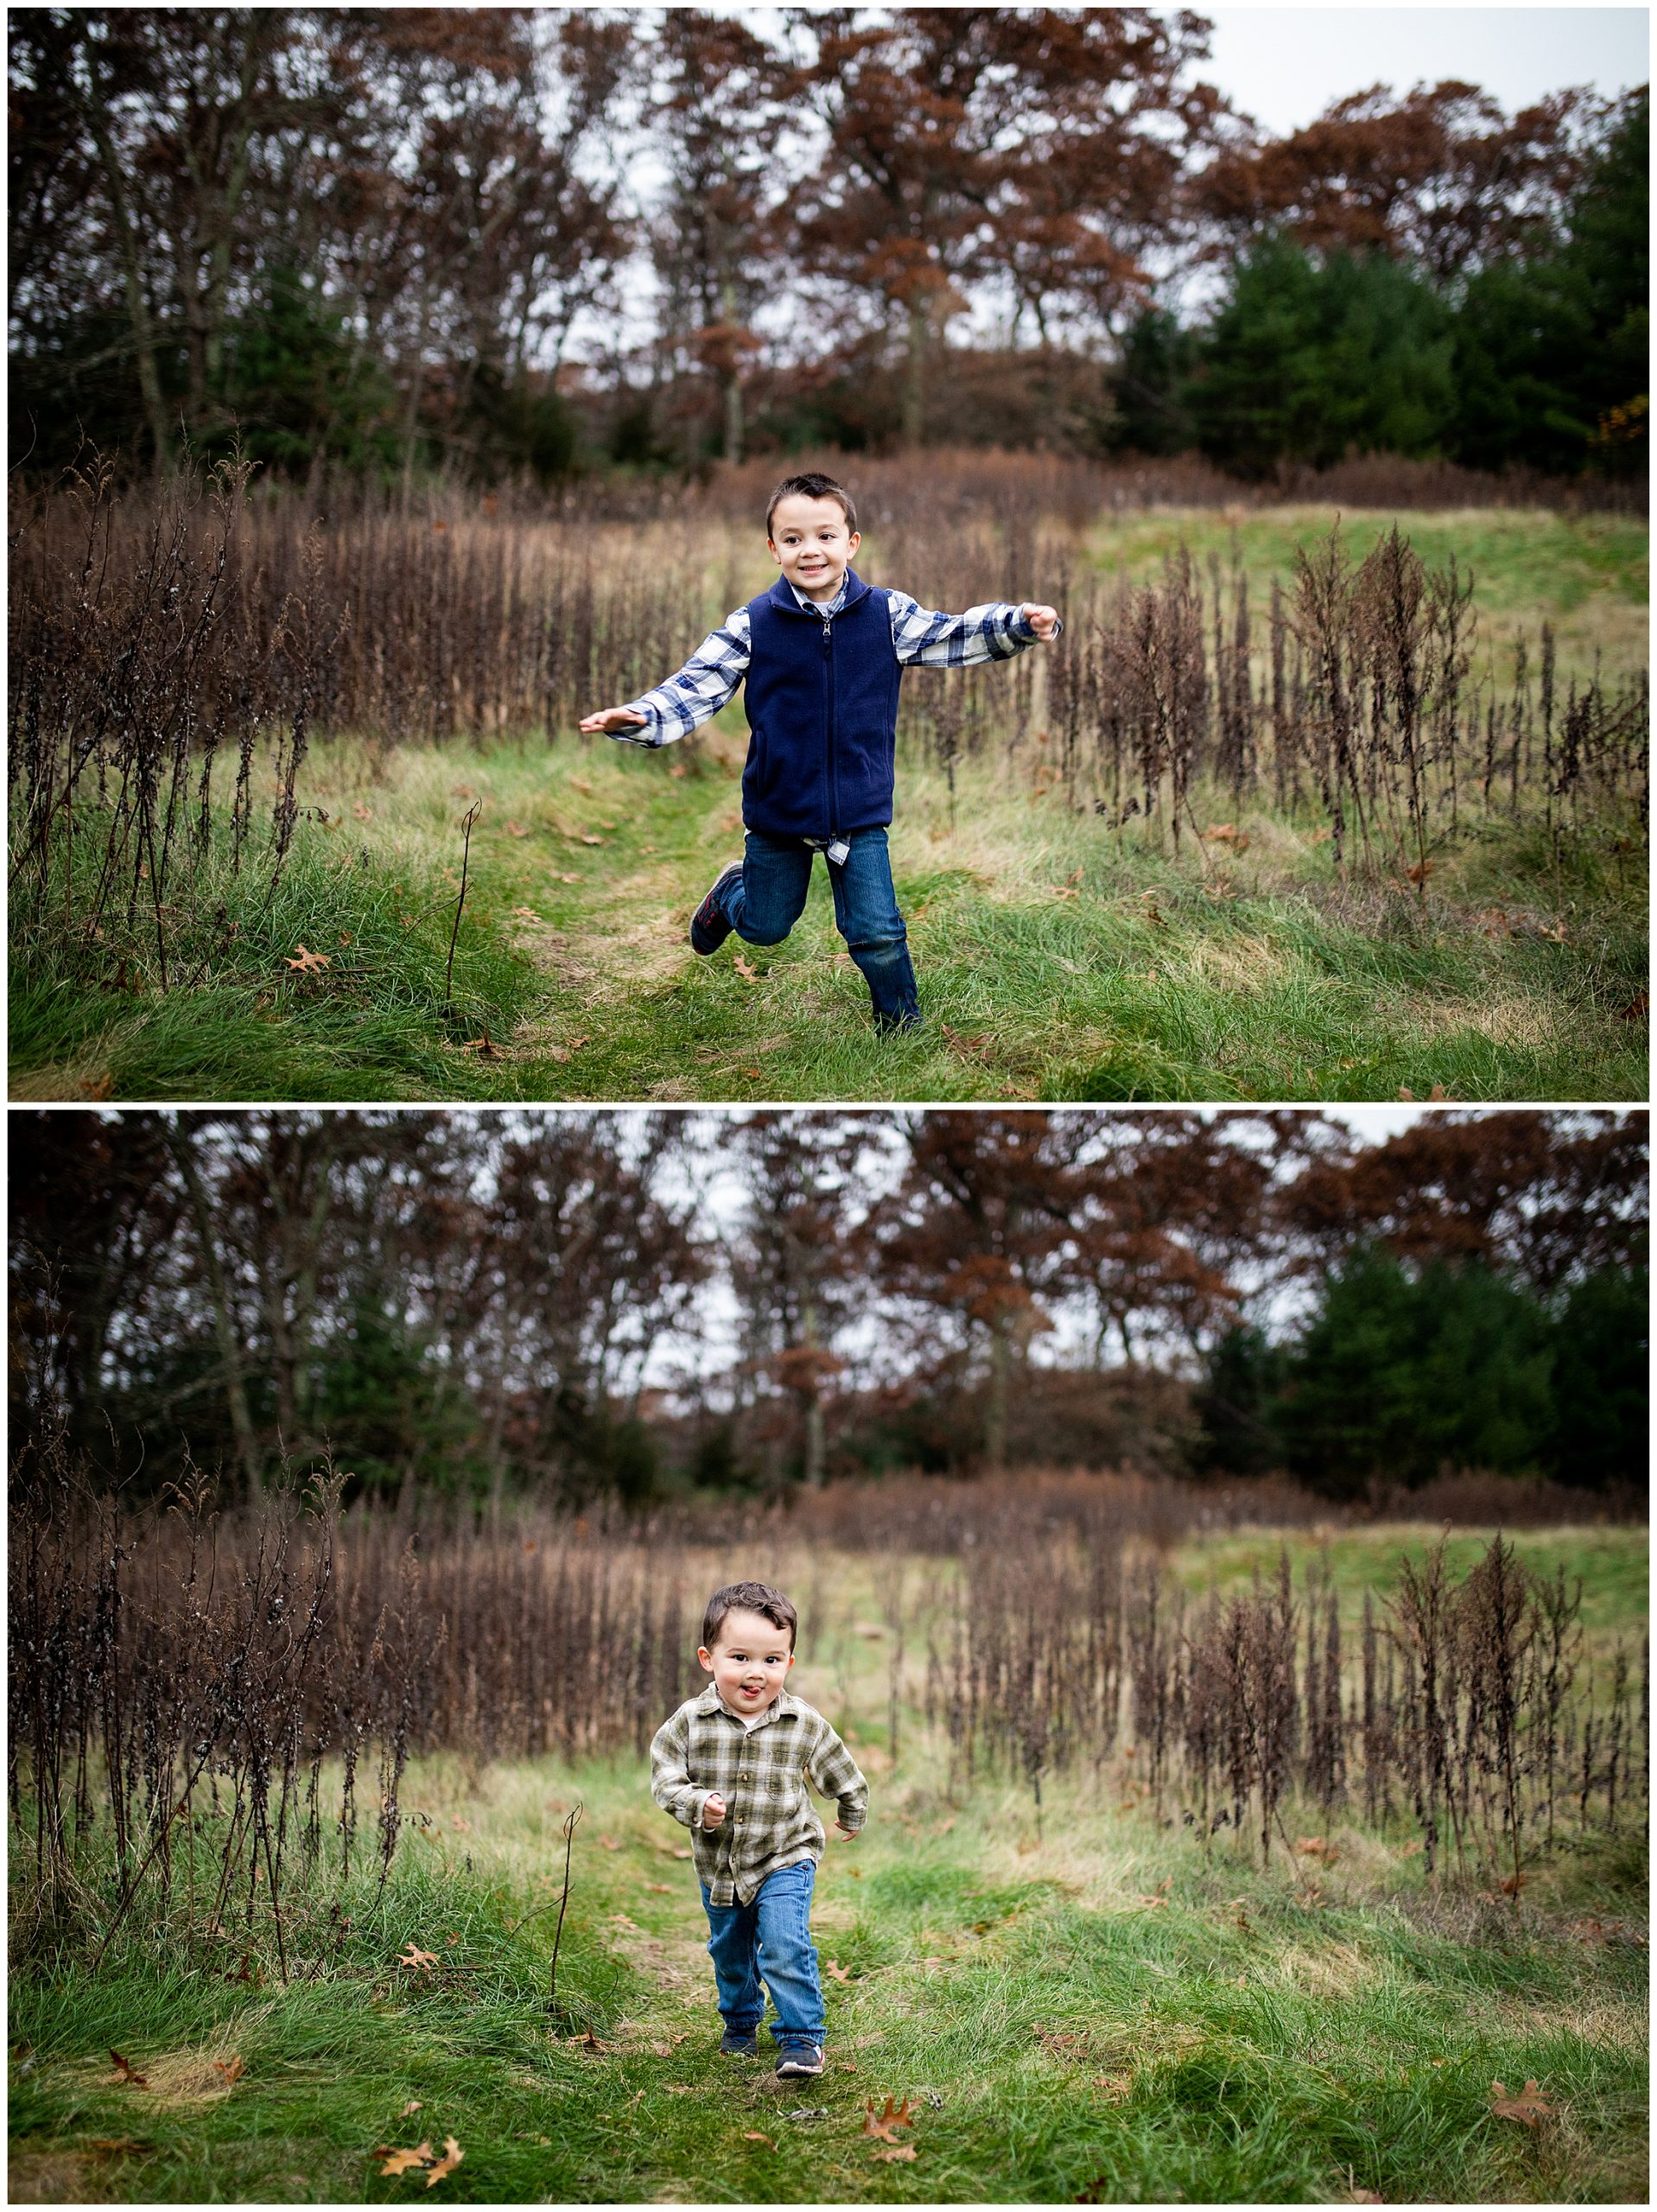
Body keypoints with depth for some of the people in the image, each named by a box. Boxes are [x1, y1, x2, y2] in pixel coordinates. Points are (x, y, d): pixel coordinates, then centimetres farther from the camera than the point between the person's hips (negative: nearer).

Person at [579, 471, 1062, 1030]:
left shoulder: (887, 615, -5)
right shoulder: (752, 625, -9)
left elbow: (954, 636, -2)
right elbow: (694, 689, -11)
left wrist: (1020, 622, -18)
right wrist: (636, 717, -29)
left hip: (860, 814, 0)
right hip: (778, 810, 0)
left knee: (877, 932, -4)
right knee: (764, 927, 20)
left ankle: (901, 1022, 20)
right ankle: (733, 890, 55)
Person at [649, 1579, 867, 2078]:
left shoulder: (804, 1724, -12)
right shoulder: (691, 1722, -15)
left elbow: (840, 1771, 5)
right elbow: (664, 1774, -9)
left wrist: (853, 1813, 20)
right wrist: (696, 1804, -27)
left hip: (785, 1856, -2)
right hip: (718, 1865, 2)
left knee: (785, 1950, -16)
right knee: (729, 1953, 20)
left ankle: (801, 2038, -2)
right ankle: (740, 2024, 44)